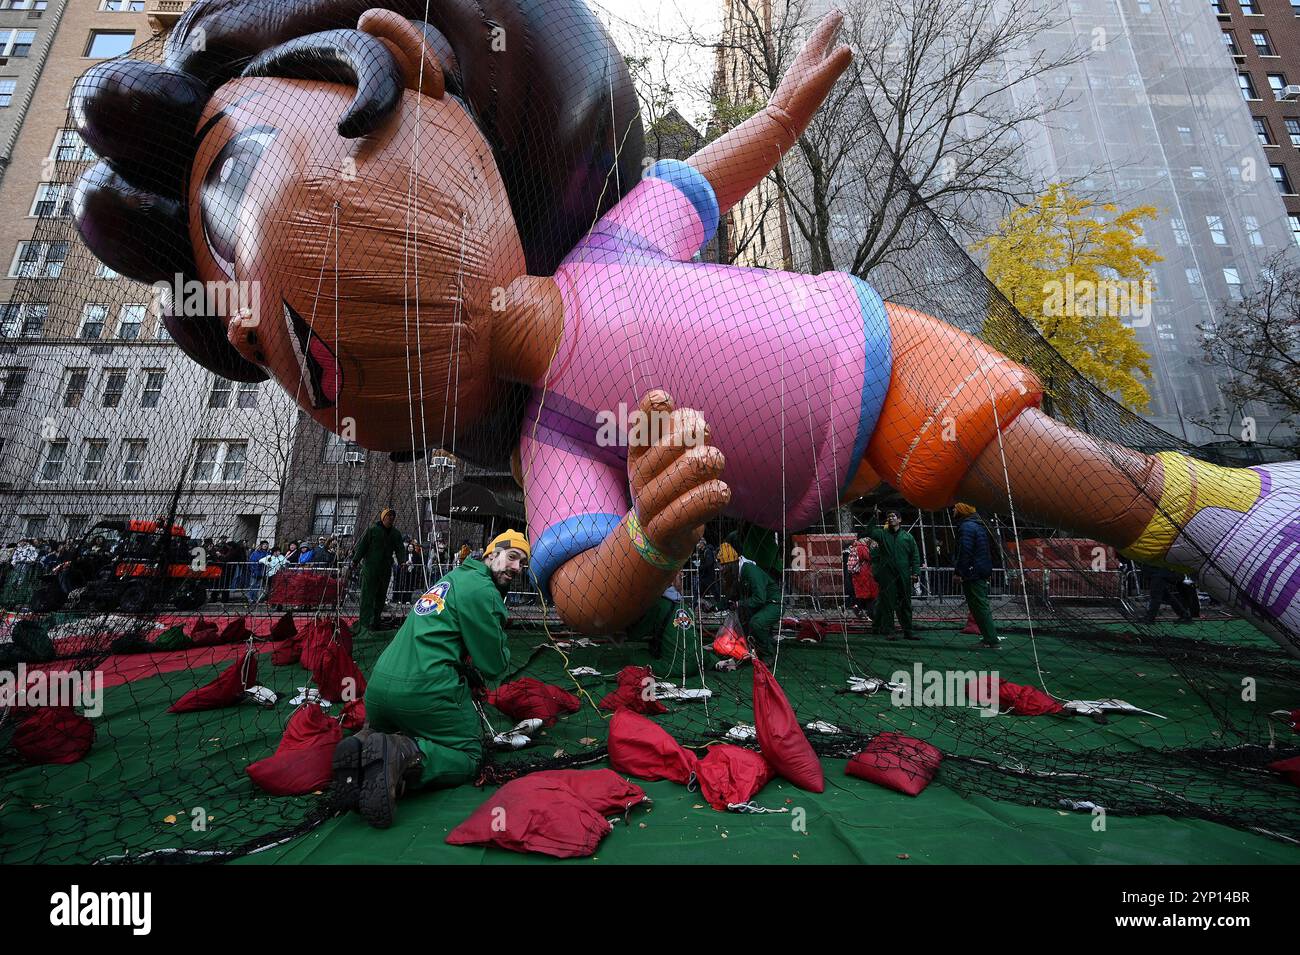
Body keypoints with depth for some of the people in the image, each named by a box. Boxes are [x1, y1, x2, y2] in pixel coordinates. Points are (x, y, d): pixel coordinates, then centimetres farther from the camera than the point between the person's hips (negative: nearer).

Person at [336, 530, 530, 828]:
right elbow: (493, 666, -9)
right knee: (468, 756, 9)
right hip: (424, 691, -9)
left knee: (396, 734, 35)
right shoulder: (482, 589, -10)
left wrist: (469, 677, 17)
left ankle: (365, 745, 3)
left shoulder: (453, 578, 19)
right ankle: (406, 756, -16)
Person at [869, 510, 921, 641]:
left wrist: (915, 572, -2)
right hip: (887, 576, -2)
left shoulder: (908, 537, 11)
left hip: (904, 576, 2)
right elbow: (868, 532, -7)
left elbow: (915, 556, 8)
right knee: (887, 603, 0)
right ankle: (888, 631, 5)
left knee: (906, 604, 8)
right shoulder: (882, 534, 8)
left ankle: (908, 631, 16)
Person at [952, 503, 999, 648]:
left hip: (972, 574, -10)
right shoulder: (979, 525, 18)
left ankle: (991, 640, -5)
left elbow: (964, 552, -22)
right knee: (982, 606, 15)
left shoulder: (966, 526, -14)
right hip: (982, 572, 10)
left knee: (979, 607, -6)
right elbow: (989, 551, 24)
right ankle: (989, 637, 20)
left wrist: (958, 572, -19)